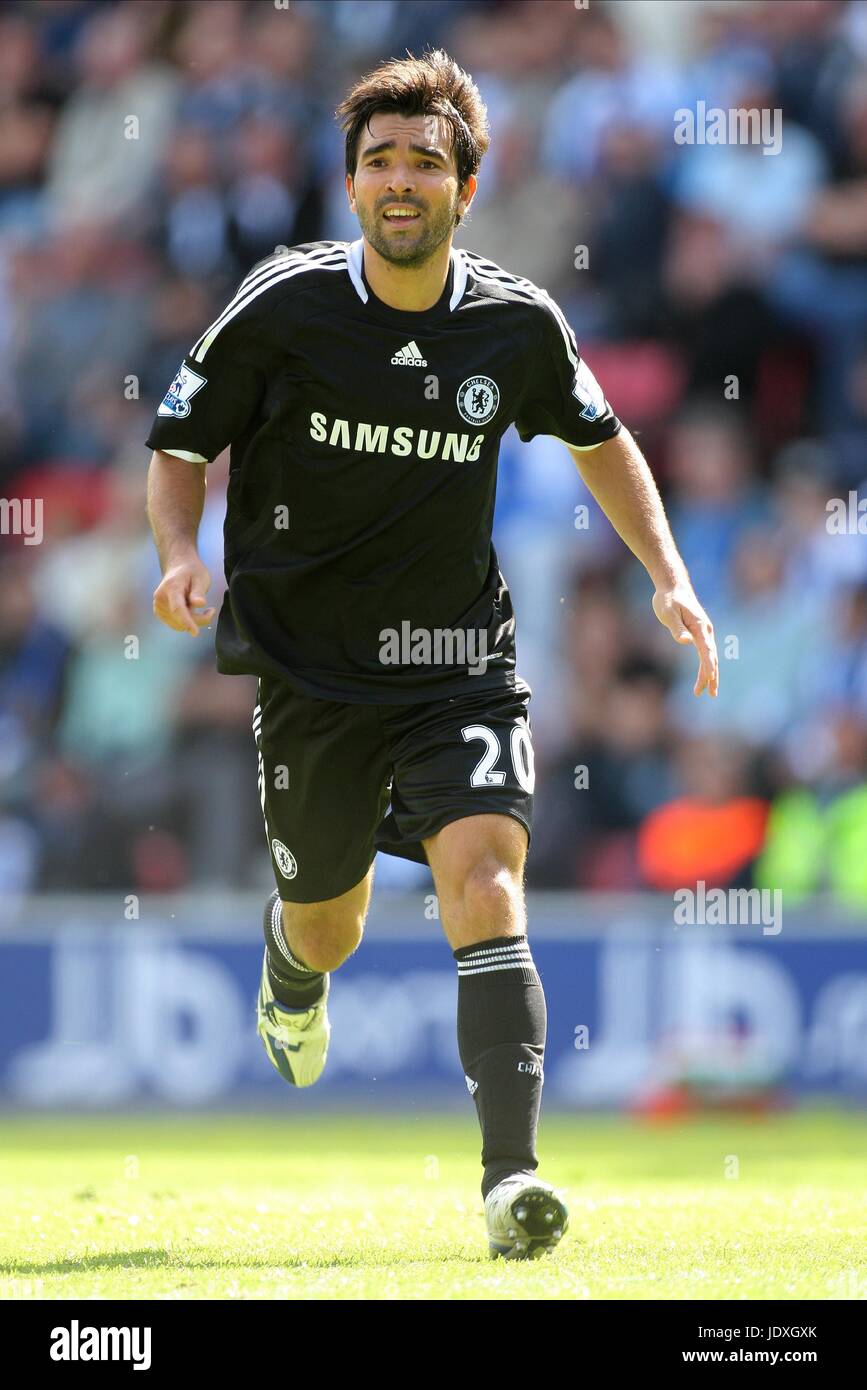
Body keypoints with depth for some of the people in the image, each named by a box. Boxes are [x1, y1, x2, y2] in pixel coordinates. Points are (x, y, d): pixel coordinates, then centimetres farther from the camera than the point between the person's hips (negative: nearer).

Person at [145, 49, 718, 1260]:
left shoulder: (517, 325, -4)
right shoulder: (285, 306, -10)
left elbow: (600, 439, 17)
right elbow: (182, 443, 2)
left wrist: (669, 580, 8)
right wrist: (182, 556, -17)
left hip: (460, 665, 0)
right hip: (308, 665, 0)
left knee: (483, 879, -23)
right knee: (331, 930, 14)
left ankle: (512, 1176, -29)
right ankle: (292, 966, 55)